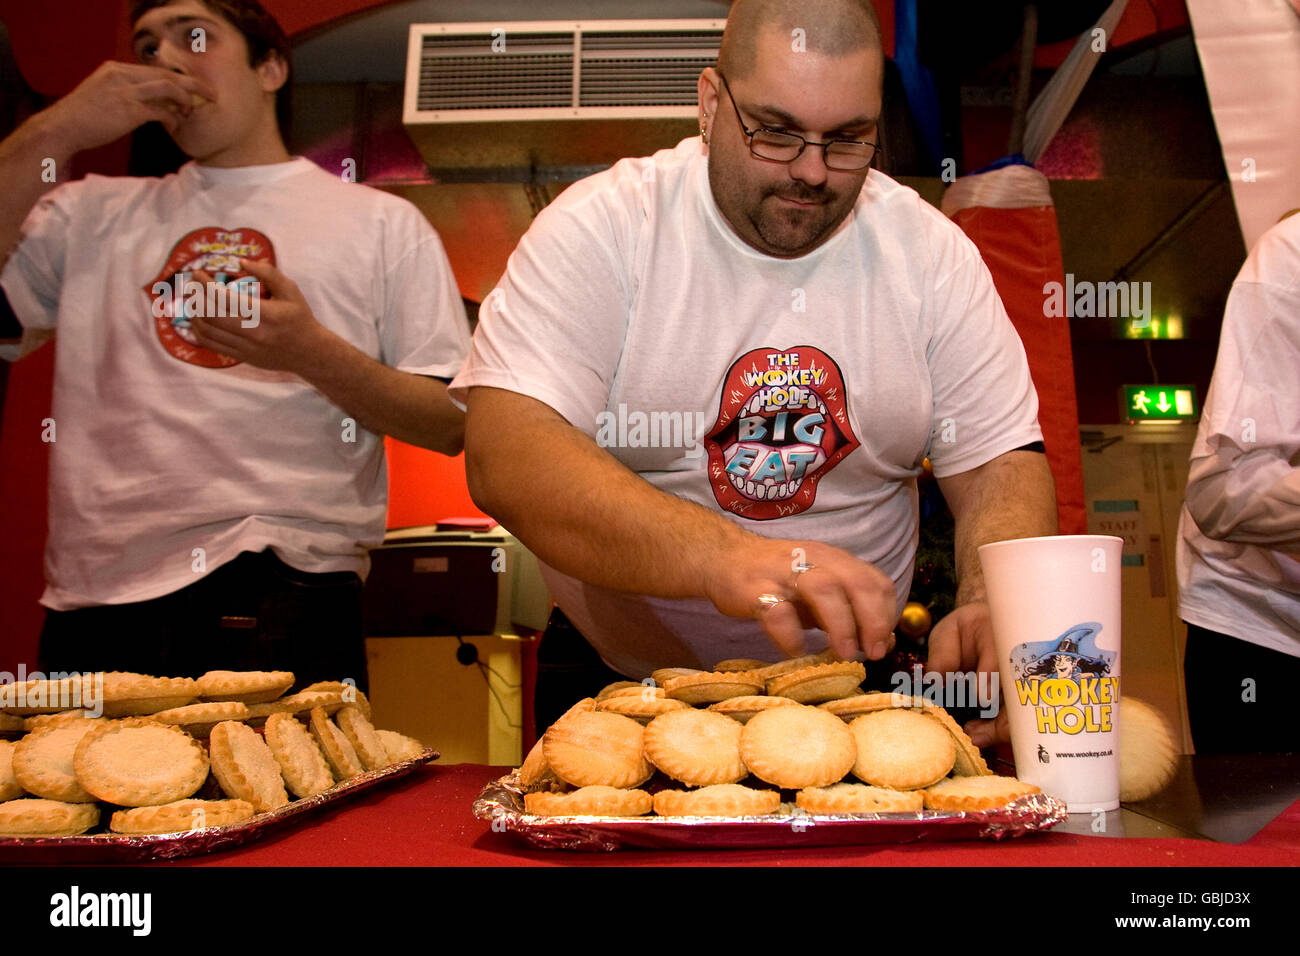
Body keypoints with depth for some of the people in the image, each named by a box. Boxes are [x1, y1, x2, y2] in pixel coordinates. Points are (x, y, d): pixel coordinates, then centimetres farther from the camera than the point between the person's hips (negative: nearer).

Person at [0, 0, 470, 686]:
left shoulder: (382, 221, 11)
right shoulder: (94, 212, 19)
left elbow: (451, 426, 3)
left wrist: (314, 354, -13)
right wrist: (55, 133, 3)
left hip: (283, 597, -2)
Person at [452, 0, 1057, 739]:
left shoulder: (931, 252, 1)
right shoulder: (600, 227, -10)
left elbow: (1002, 465, 2)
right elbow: (505, 458, -22)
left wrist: (993, 608, -21)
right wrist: (723, 556, -37)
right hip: (619, 677, -2)